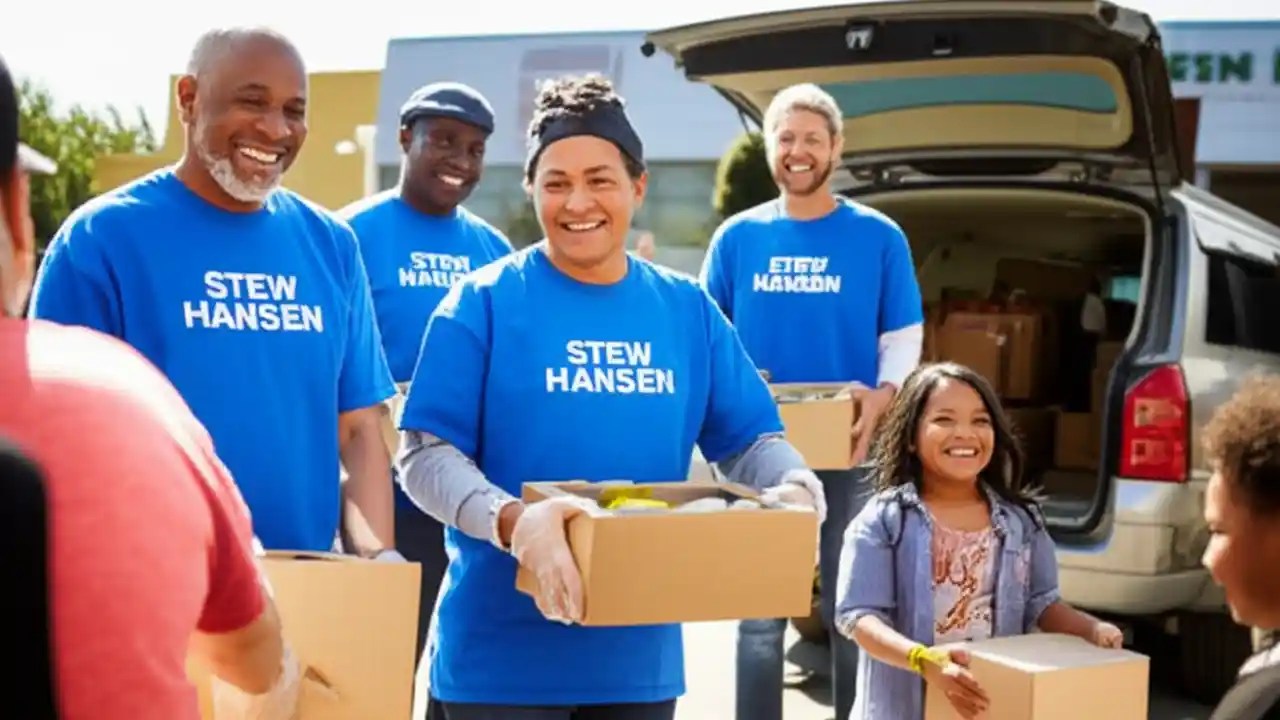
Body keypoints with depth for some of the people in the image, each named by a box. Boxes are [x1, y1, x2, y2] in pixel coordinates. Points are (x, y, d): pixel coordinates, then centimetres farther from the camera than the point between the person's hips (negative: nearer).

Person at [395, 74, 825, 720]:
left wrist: (798, 492, -13)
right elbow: (426, 455, -12)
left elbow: (750, 441, 9)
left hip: (640, 656, 4)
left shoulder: (687, 308, 6)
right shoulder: (484, 302, -7)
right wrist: (511, 520, -30)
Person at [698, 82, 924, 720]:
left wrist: (882, 398, -18)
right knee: (759, 616, 7)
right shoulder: (737, 237, 6)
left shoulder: (878, 237, 2)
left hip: (847, 454, -1)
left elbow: (904, 337, 2)